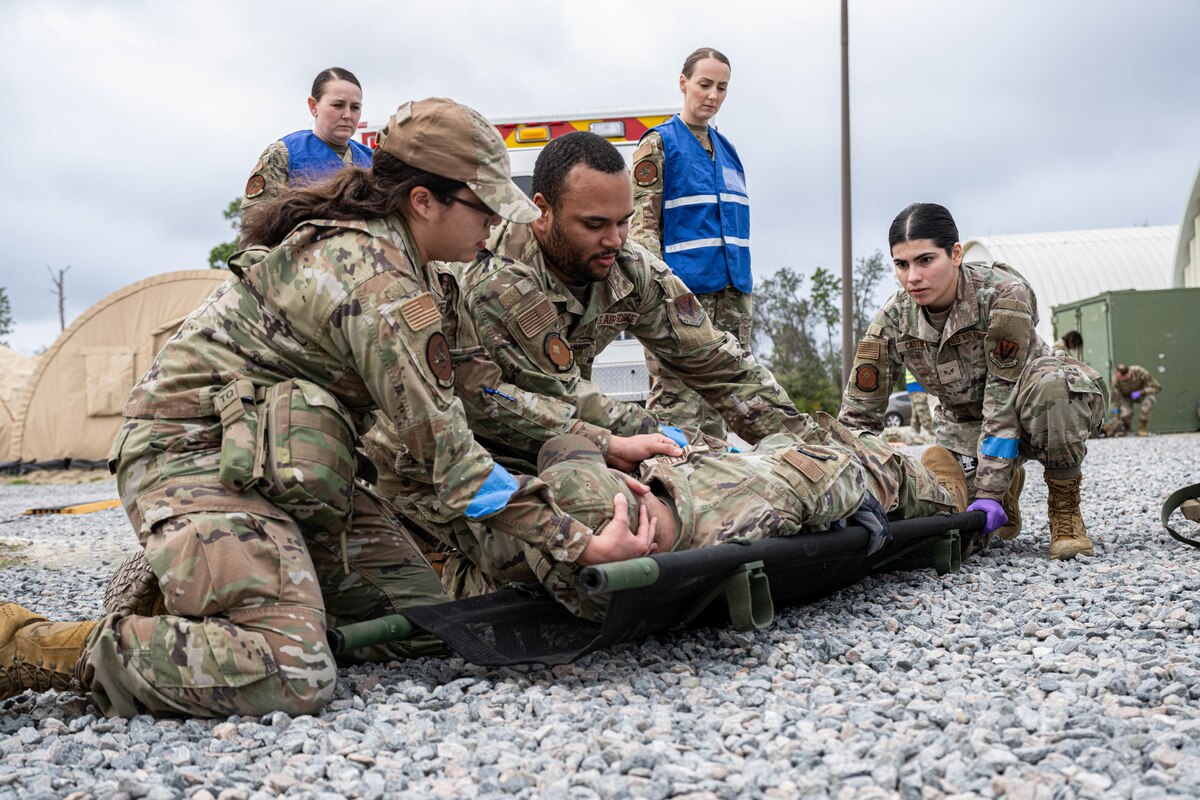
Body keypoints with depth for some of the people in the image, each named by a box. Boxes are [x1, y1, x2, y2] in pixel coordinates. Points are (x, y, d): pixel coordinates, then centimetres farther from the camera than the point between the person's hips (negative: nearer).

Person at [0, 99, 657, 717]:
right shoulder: (377, 281, -22)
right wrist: (581, 545, -20)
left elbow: (465, 392, 15)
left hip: (278, 467, 10)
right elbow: (445, 449, -22)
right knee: (288, 675, -27)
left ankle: (184, 587, 12)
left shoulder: (363, 241, 8)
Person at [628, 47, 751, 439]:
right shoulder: (659, 143, 1)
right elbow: (643, 223, -6)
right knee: (677, 400, -11)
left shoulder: (726, 149, 20)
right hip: (684, 290, -7)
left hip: (732, 293, 7)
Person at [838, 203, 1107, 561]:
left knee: (1051, 382, -39)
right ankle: (1008, 481, 16)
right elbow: (857, 414, -17)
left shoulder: (1003, 294, -29)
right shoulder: (893, 320, -18)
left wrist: (989, 491, -34)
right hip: (967, 421, 4)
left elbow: (1003, 394, -32)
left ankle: (1065, 505, -15)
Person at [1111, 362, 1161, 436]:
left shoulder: (1140, 372, -33)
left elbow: (1157, 387, -22)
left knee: (1149, 398, -36)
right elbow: (1115, 400, -26)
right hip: (1127, 396, 0)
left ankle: (1142, 429, -20)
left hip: (1141, 394, 0)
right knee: (1125, 414, -30)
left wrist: (1140, 392, -35)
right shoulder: (1116, 380, -31)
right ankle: (1126, 428, 11)